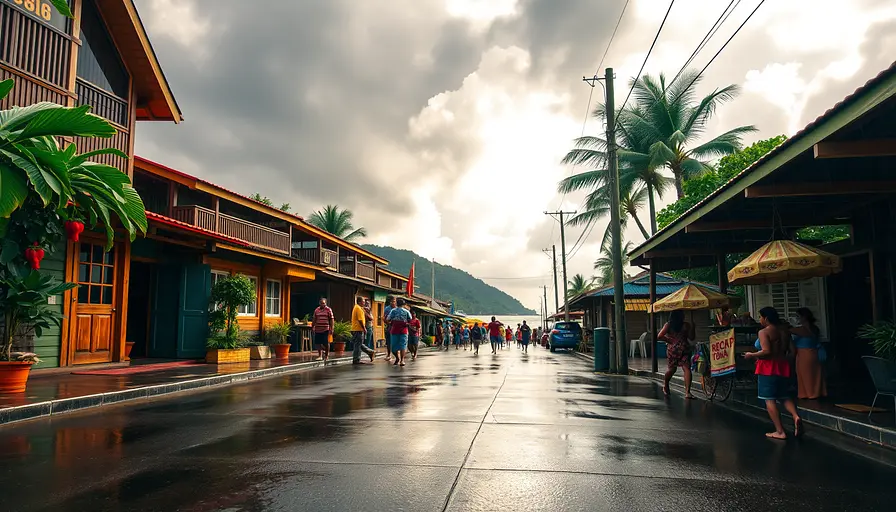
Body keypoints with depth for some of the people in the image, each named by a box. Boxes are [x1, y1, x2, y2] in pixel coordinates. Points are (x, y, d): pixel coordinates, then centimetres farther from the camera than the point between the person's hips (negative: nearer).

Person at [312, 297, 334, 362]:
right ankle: (320, 355, 20)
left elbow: (331, 320, -3)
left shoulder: (329, 310, -2)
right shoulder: (316, 310, 9)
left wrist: (331, 329, -7)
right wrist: (312, 327, 11)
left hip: (326, 329, -3)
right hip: (317, 329, 3)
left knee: (326, 343, 2)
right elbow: (314, 319, 14)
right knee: (318, 343, 5)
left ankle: (326, 355, 15)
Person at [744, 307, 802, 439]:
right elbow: (792, 350, 9)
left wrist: (751, 355, -8)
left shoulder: (764, 332, -13)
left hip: (768, 367, -7)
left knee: (770, 399, 1)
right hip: (783, 366, 7)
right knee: (785, 396, 17)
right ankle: (796, 416, -10)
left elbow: (766, 351, -23)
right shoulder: (785, 330, 9)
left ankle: (780, 431, 0)